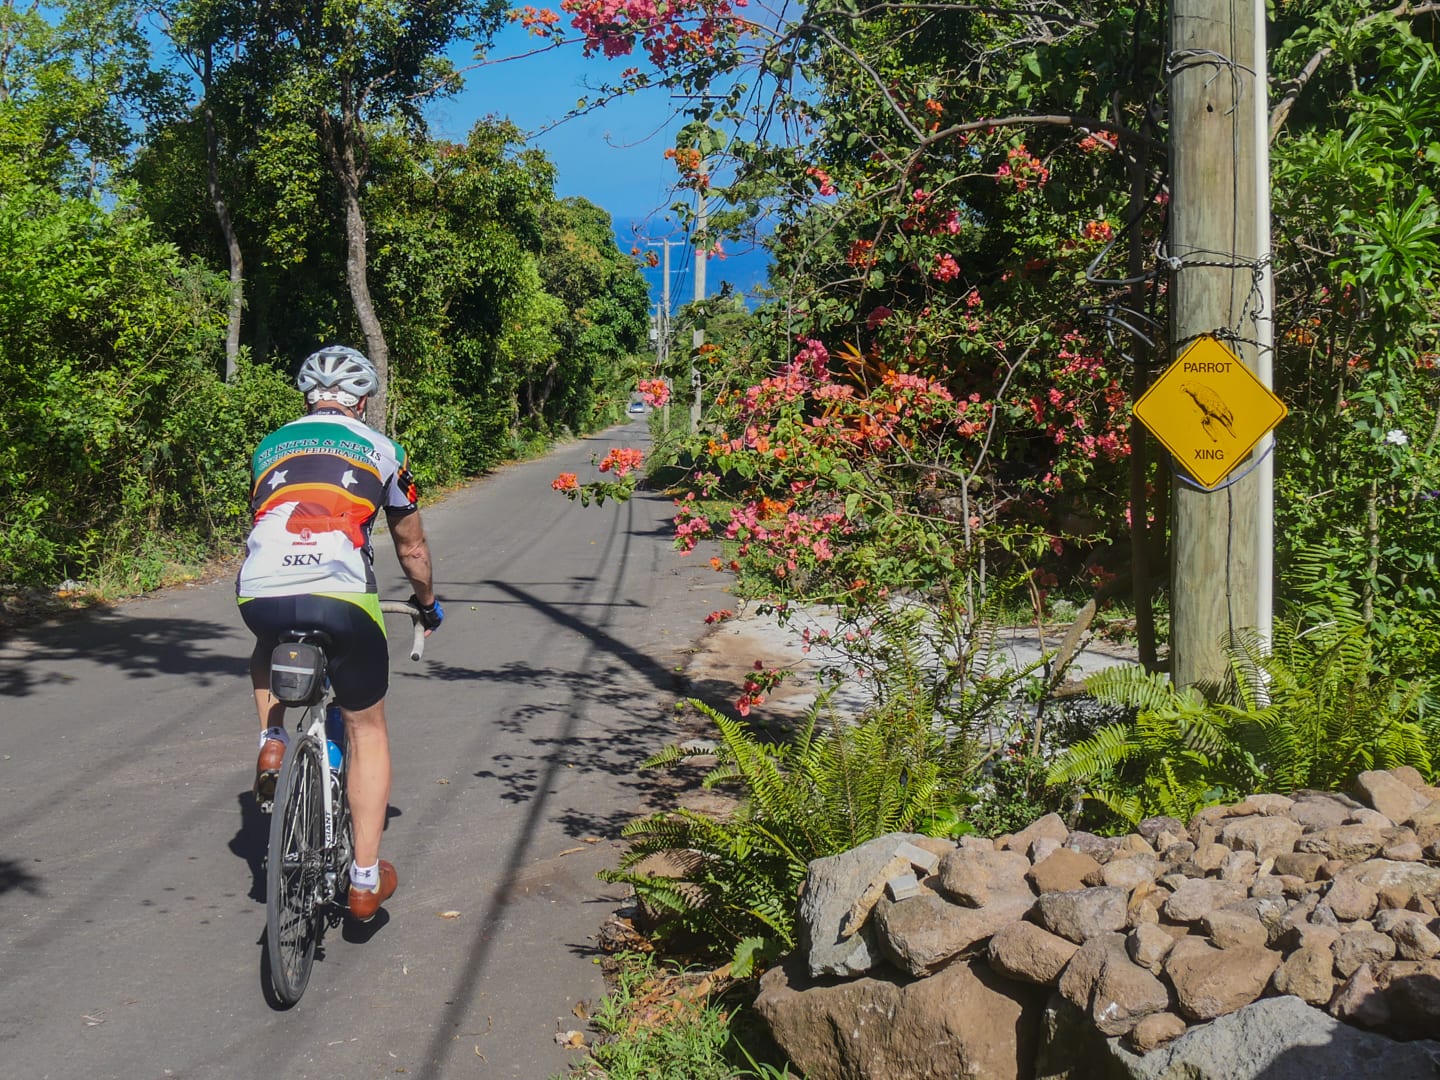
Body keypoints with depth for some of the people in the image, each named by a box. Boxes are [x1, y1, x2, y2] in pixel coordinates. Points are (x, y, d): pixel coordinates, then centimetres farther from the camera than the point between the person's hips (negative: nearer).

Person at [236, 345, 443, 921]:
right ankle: (366, 879, 15)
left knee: (267, 651, 41)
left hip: (260, 595, 3)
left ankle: (272, 739, 19)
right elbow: (411, 545, 30)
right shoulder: (380, 450, 20)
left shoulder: (268, 447, 26)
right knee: (366, 727, 16)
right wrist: (428, 602, 48)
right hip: (342, 597, -2)